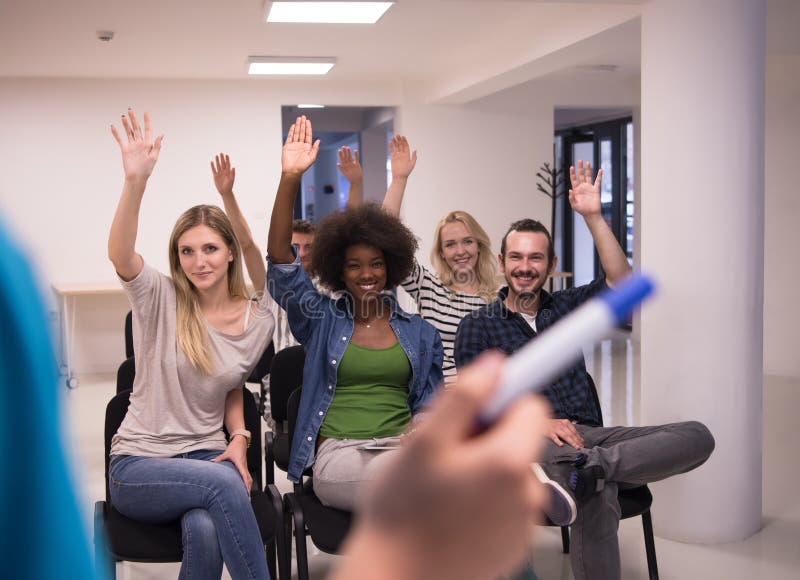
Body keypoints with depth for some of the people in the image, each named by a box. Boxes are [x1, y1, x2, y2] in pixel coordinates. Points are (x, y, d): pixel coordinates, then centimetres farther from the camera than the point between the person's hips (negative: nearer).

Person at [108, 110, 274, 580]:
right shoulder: (160, 298, -6)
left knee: (205, 532, -34)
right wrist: (136, 180, -42)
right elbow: (120, 255, -27)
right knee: (224, 484, -34)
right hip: (137, 467, -2)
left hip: (206, 459, 2)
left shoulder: (259, 320, 3)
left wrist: (240, 438, -2)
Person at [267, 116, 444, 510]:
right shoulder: (321, 320, 12)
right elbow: (280, 260, 0)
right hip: (339, 455, -3)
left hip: (401, 450, 3)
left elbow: (426, 404, 16)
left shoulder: (420, 334, 18)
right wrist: (290, 179, -11)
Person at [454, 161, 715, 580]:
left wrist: (593, 217, -1)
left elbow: (621, 282, 5)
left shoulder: (564, 307, 20)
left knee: (697, 436, -24)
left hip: (586, 433, 6)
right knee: (598, 498, -41)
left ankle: (584, 469, -42)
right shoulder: (477, 326, 9)